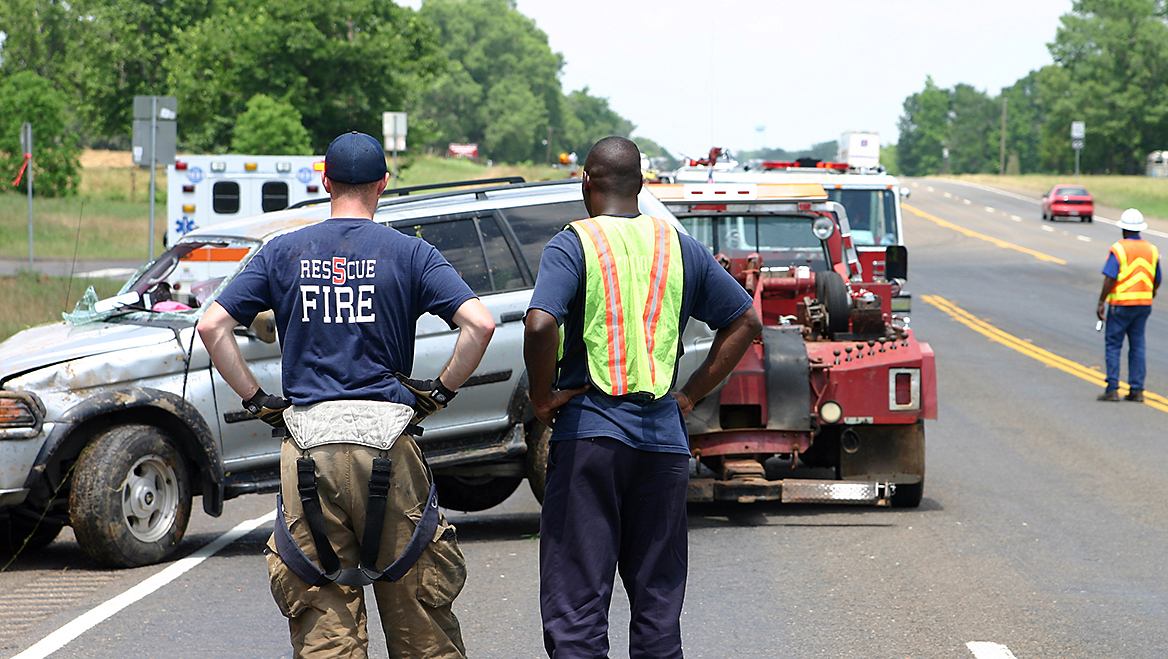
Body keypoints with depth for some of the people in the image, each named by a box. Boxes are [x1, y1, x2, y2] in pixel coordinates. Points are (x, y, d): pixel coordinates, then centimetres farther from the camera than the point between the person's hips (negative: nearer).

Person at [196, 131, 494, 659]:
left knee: (323, 613, 4)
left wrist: (256, 399, 5)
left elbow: (213, 326, 1)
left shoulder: (284, 253, 7)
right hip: (387, 434, -1)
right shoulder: (409, 253, 2)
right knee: (412, 597, 7)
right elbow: (480, 323, -10)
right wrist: (442, 390, 1)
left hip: (309, 442, 1)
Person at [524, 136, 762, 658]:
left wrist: (542, 398, -7)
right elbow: (746, 322, 13)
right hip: (664, 438, 4)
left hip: (588, 431, -4)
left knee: (576, 598, -2)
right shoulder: (679, 247, 10)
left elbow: (540, 325, -21)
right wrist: (690, 395, 13)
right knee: (658, 598, 11)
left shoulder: (572, 245, -5)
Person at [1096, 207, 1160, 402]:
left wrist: (1101, 303, -13)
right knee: (1137, 346, 9)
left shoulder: (1118, 249, -11)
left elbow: (1110, 279, -18)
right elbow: (1156, 280, 13)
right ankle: (1137, 390, 6)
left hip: (1121, 304, -5)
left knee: (1113, 345, 2)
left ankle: (1112, 389, -2)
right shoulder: (1152, 250, 6)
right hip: (1144, 304, 5)